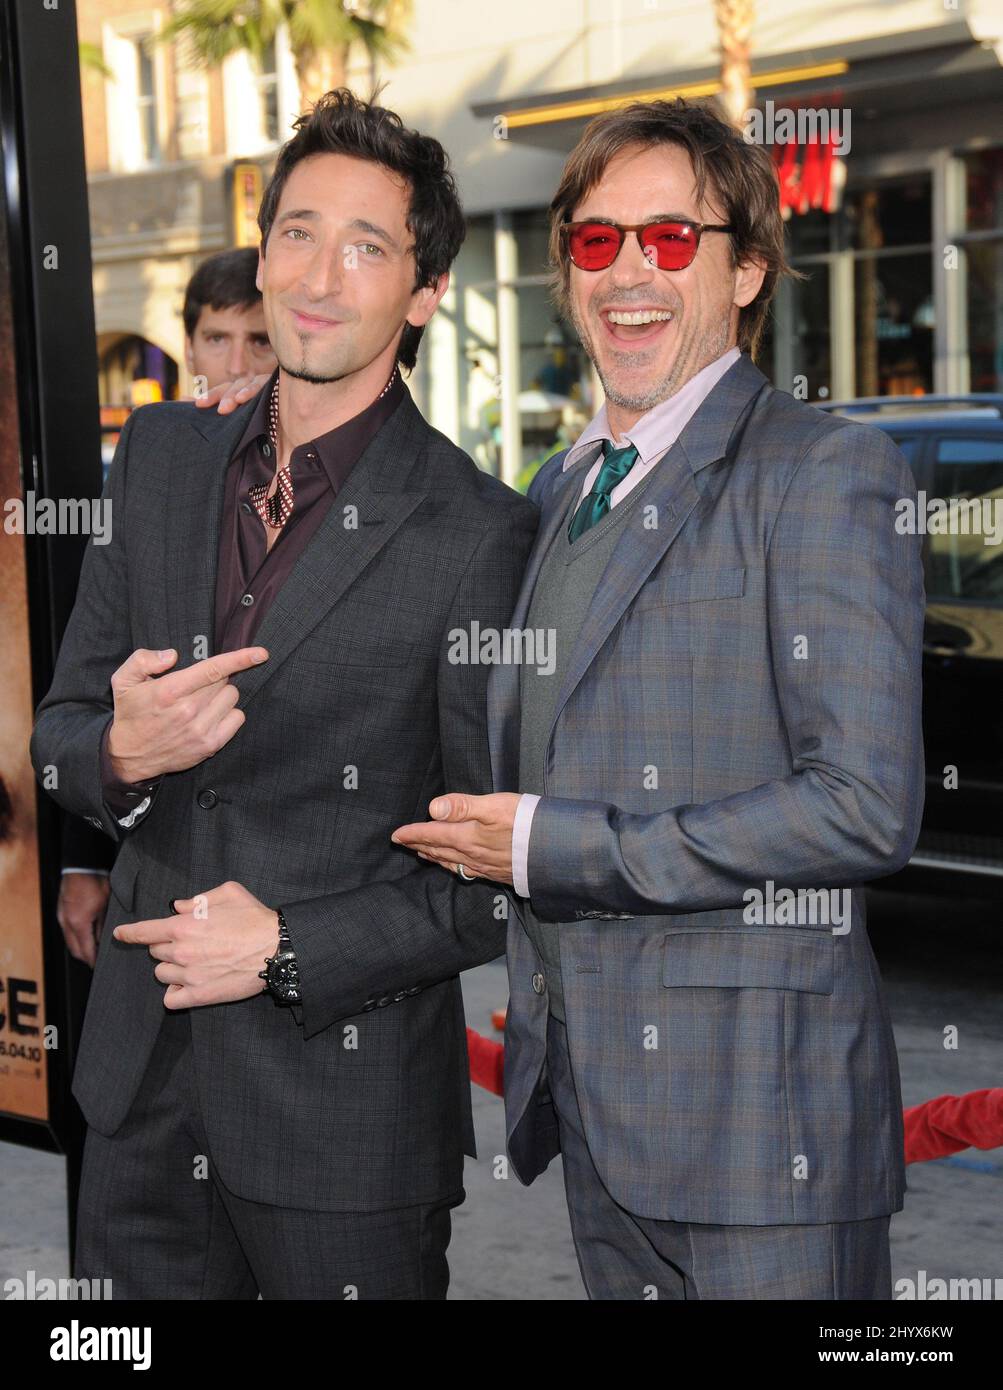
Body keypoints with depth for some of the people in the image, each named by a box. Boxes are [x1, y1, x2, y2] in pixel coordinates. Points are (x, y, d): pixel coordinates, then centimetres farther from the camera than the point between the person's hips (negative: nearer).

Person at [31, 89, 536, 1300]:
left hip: (348, 1102, -5)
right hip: (143, 1080, 5)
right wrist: (121, 752, -14)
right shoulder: (160, 457, 4)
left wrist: (291, 948, -16)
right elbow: (59, 728, 8)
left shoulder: (480, 535, -13)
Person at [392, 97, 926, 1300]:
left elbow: (866, 807, -20)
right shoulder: (561, 489, 14)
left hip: (757, 1102, -7)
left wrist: (552, 848, -16)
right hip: (588, 1092, 7)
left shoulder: (824, 471, -11)